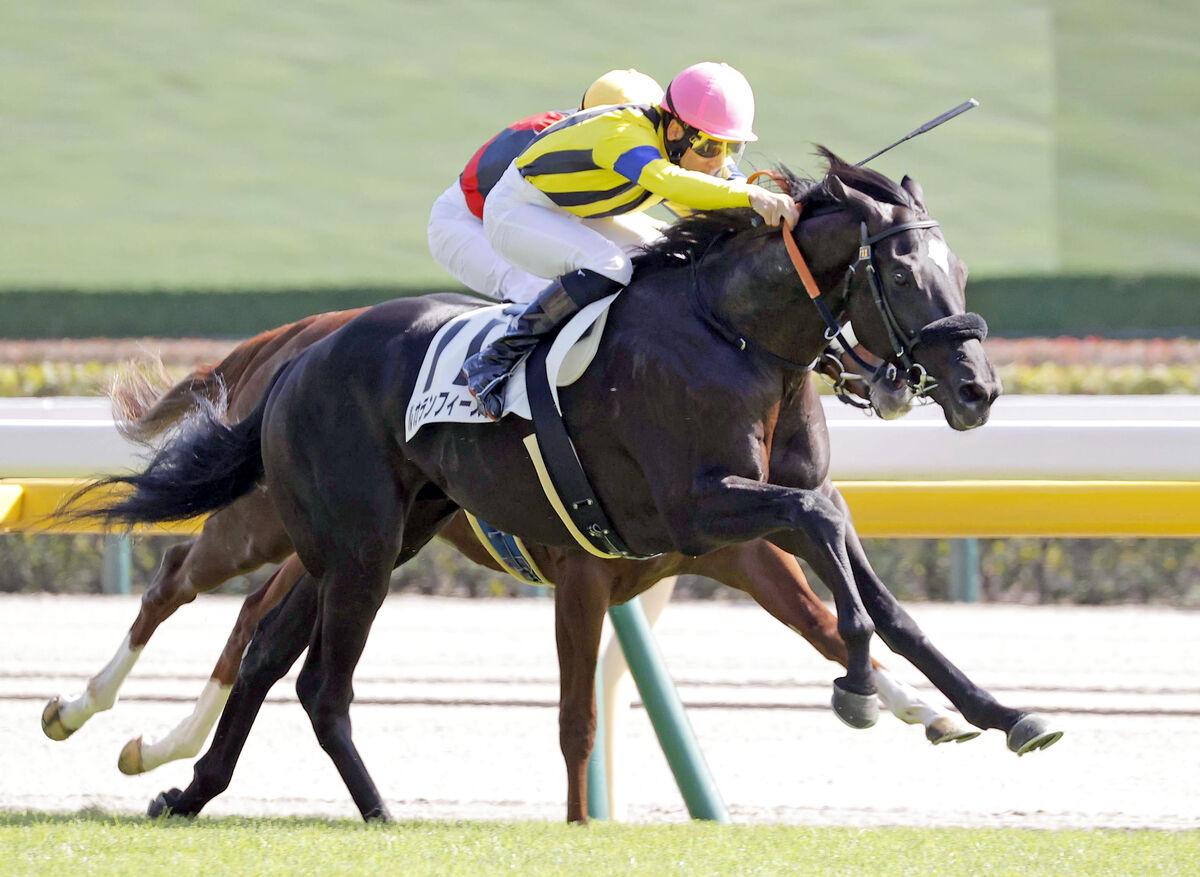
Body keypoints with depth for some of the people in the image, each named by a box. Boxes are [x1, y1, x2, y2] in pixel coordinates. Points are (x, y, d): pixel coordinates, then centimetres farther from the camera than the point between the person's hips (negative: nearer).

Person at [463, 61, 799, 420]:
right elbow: (669, 183, -53)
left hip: (576, 217, 9)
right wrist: (750, 195, -63)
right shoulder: (623, 136, -34)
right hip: (517, 214, -9)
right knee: (609, 266, -32)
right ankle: (496, 361, -24)